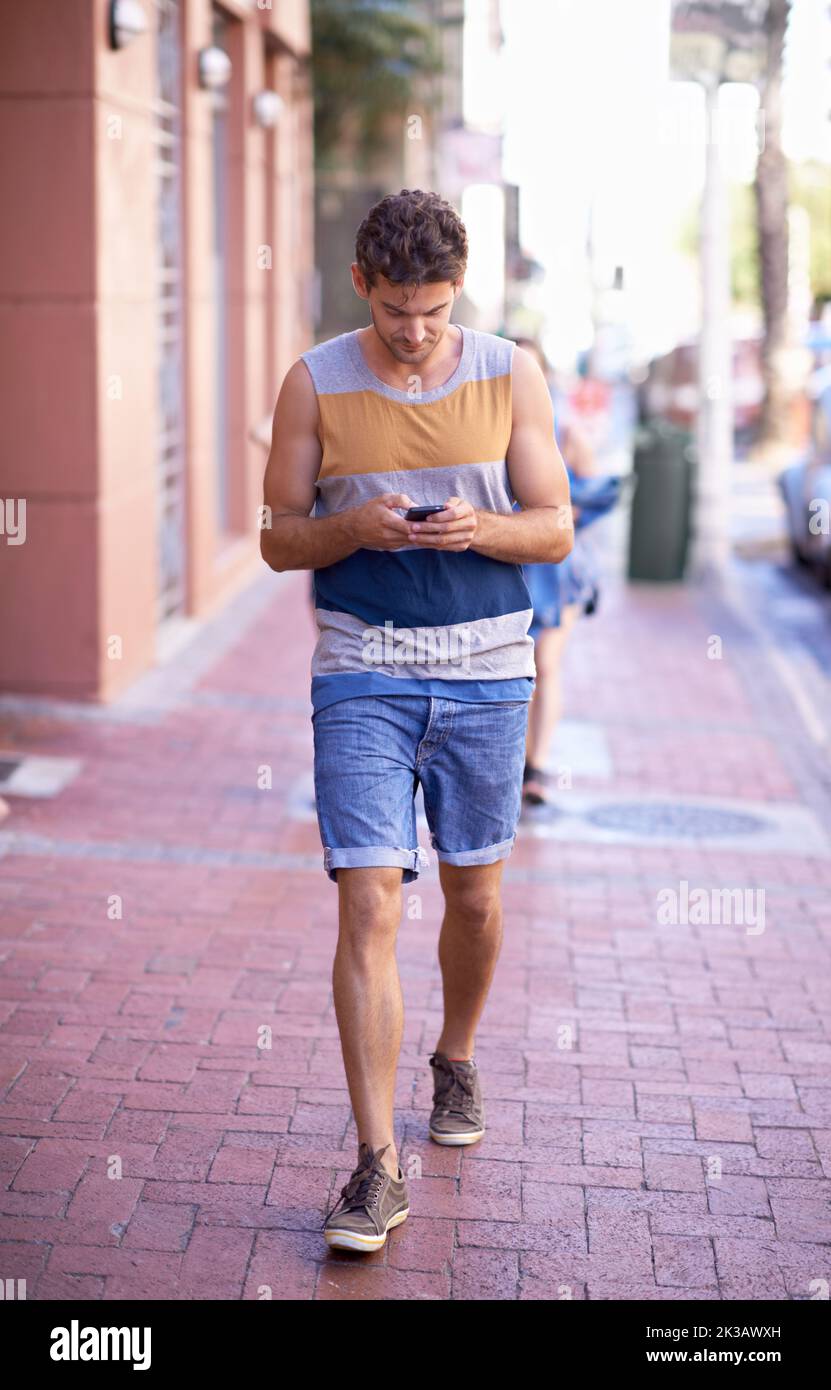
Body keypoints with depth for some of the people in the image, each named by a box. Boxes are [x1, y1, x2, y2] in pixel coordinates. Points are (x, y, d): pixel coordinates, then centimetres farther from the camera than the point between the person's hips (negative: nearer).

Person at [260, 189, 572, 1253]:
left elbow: (556, 530, 2)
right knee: (368, 907, -9)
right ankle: (377, 1168, -5)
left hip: (486, 674, 2)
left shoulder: (510, 376, 1)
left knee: (474, 897, 13)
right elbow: (277, 538, 3)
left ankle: (457, 1061, 42)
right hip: (362, 676, -1)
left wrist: (478, 528, -18)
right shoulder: (315, 383, -1)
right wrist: (352, 528, -18)